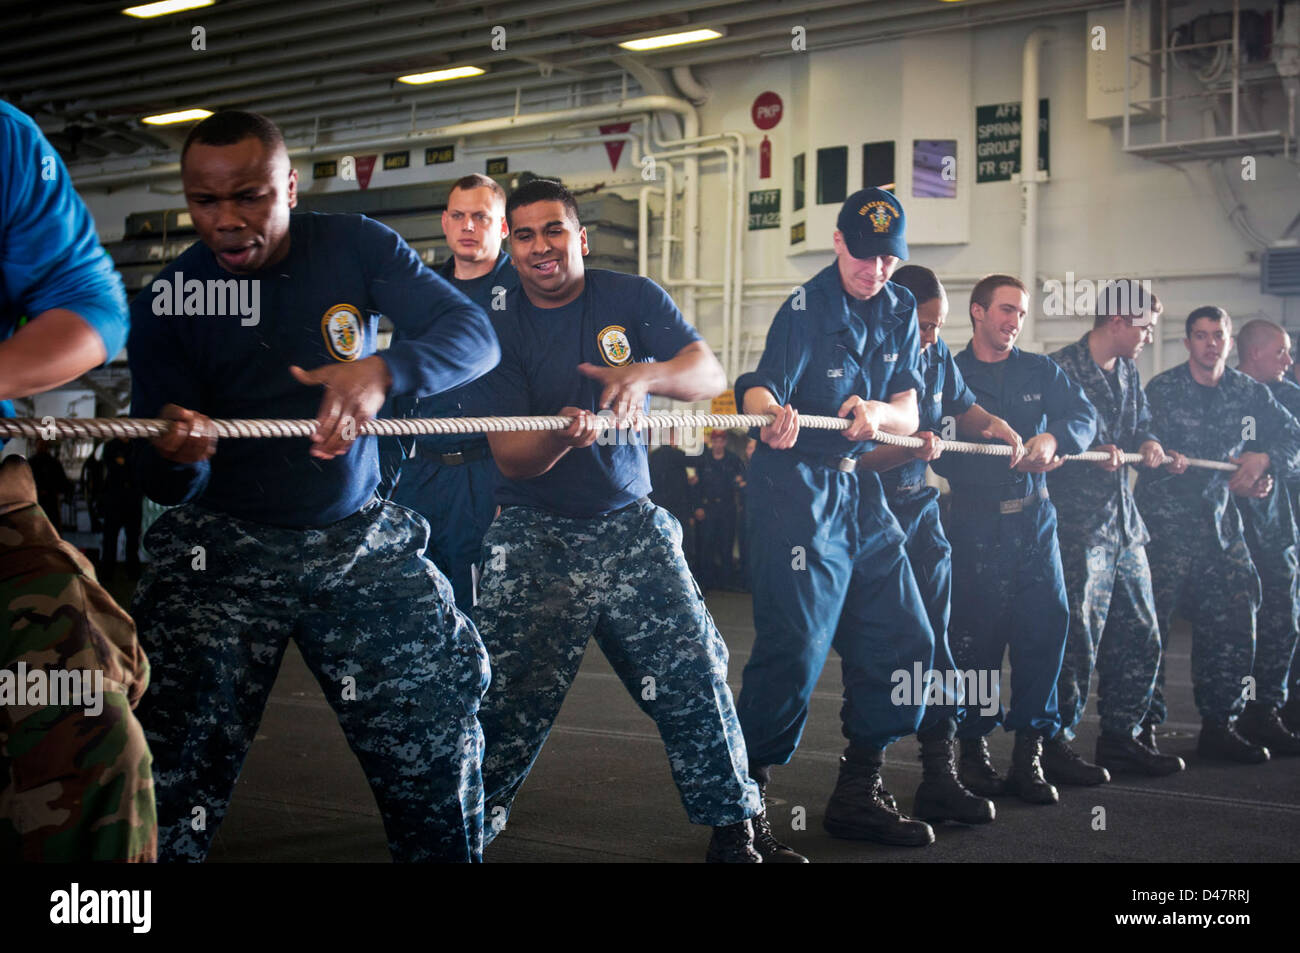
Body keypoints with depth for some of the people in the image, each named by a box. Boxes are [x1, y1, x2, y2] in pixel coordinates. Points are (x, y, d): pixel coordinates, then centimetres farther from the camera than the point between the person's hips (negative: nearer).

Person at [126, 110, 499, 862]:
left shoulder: (356, 248, -5)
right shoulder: (167, 303, -7)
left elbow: (476, 335, -12)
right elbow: (169, 488, -6)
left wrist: (384, 371, -31)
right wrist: (176, 456, -31)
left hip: (359, 537, 2)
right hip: (224, 547, -1)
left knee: (439, 732, 0)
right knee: (179, 772, -10)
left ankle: (445, 853, 23)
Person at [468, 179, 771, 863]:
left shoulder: (633, 299, 2)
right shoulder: (501, 328, -1)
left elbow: (710, 375, -9)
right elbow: (510, 457, -8)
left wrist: (644, 374, -29)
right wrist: (563, 434, -30)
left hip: (631, 523, 1)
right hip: (533, 535, -1)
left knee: (694, 678, -7)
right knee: (507, 694, -5)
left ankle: (732, 829, 8)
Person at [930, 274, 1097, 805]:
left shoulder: (1040, 371, 15)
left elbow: (1084, 414, 0)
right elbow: (945, 458, -5)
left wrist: (1052, 438, -21)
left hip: (1034, 520, 3)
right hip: (975, 520, -3)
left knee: (1047, 623, -7)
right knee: (975, 635, -2)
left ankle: (1030, 751, 1)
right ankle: (973, 749, 13)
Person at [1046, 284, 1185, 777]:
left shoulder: (1128, 373, 17)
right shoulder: (1061, 368, -9)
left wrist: (1148, 443, 1)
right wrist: (1093, 451, -24)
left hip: (1124, 522, 9)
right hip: (1078, 527, -9)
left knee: (1140, 638, 12)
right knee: (1077, 640, -9)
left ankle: (1122, 736, 24)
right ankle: (1053, 745, 2)